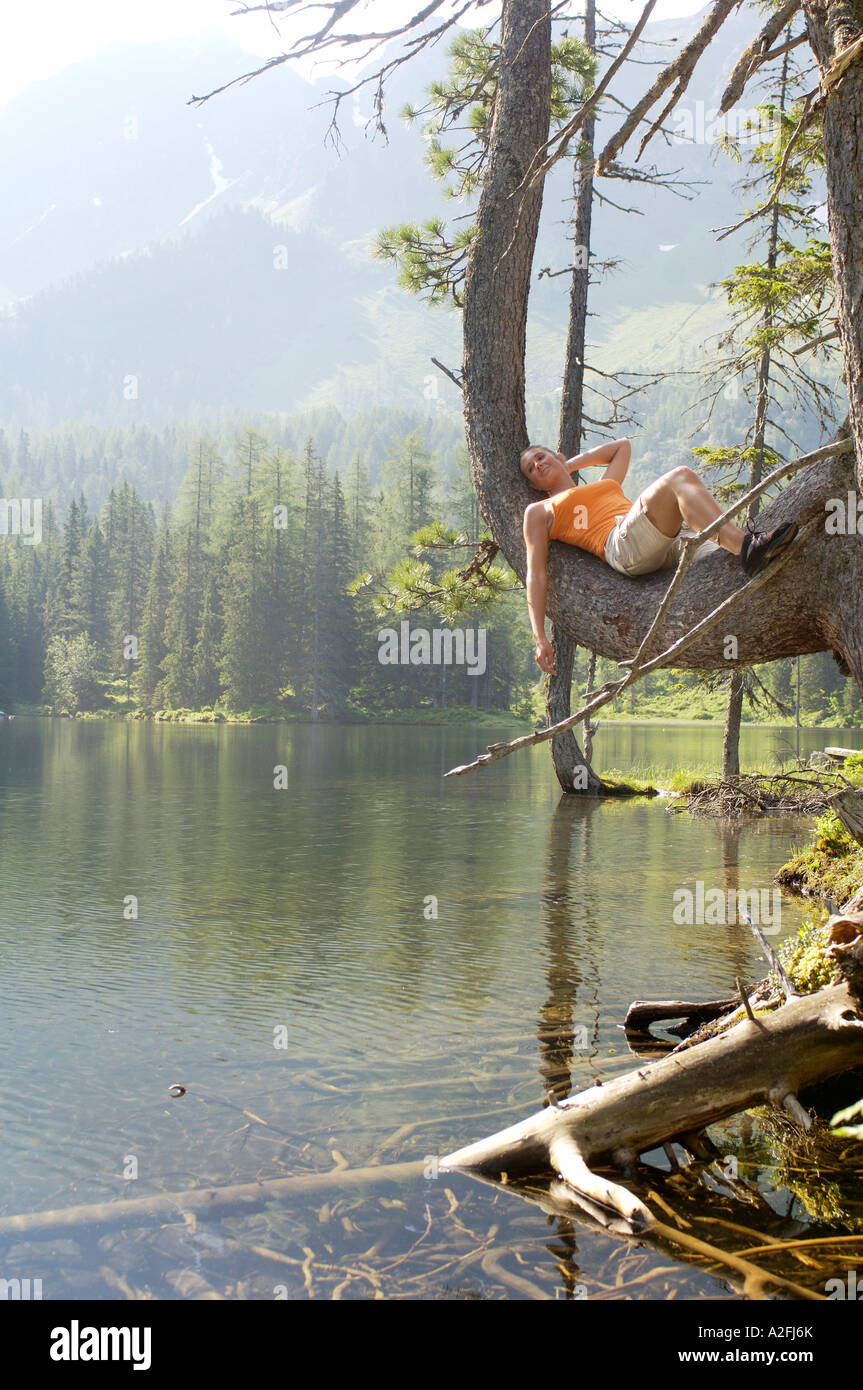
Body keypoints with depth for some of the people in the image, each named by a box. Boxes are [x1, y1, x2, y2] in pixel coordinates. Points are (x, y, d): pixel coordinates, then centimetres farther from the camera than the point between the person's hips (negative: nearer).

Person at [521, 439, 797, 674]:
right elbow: (536, 574, 12)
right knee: (680, 478, -28)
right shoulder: (538, 512, 23)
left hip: (670, 544, 7)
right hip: (624, 543, -7)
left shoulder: (603, 486, 40)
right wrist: (540, 638, 0)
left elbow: (621, 445, 55)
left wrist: (569, 465, 47)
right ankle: (746, 548, -46)